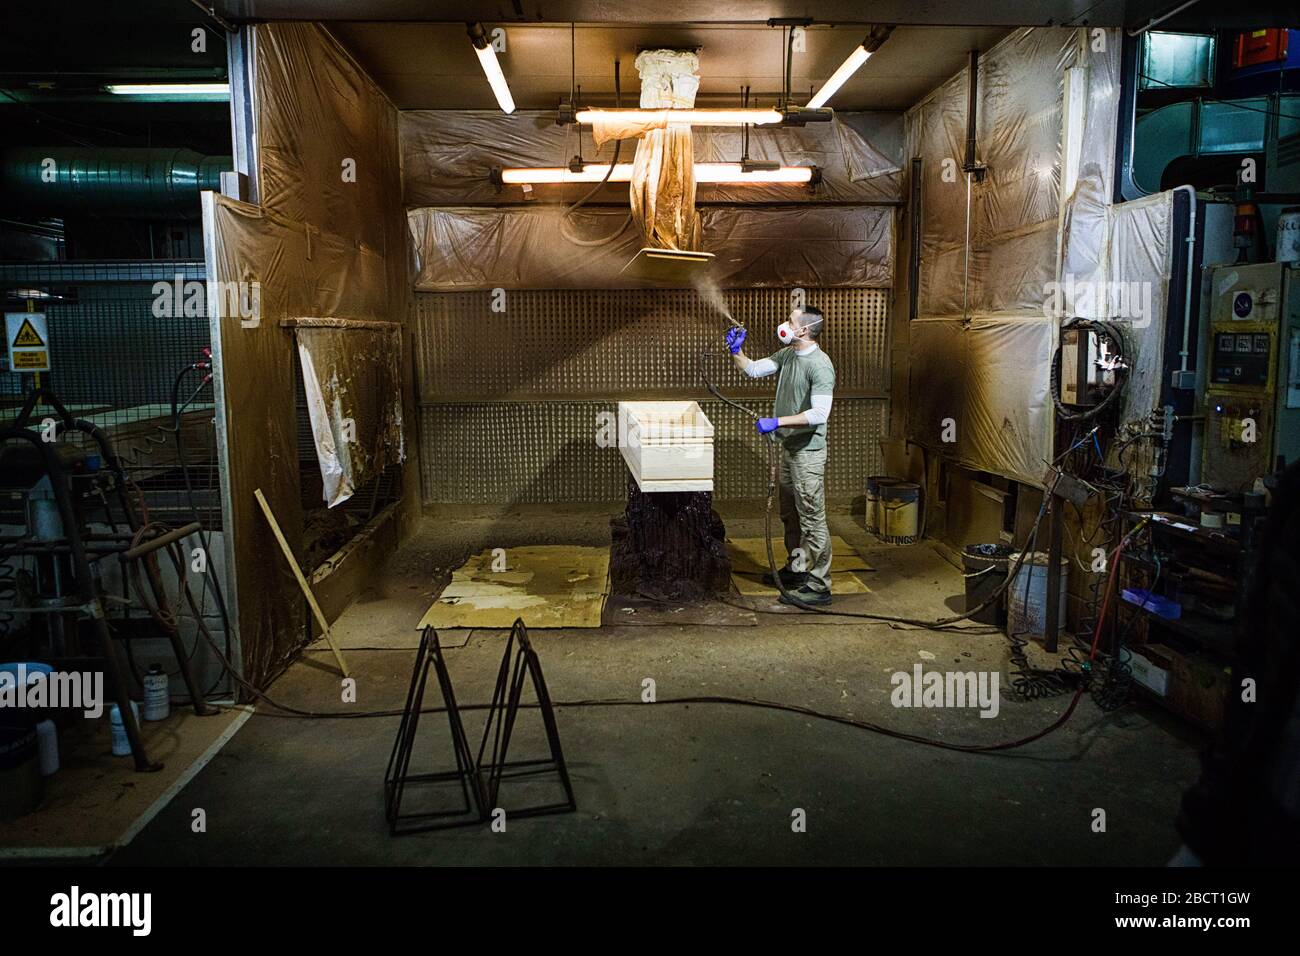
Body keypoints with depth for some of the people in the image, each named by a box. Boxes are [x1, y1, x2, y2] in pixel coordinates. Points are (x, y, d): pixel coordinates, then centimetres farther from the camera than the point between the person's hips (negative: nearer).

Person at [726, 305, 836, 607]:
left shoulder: (819, 365, -20)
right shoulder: (786, 355, 9)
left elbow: (819, 413, -28)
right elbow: (753, 369, 18)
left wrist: (777, 422, -29)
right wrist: (736, 351, 0)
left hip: (808, 452, -10)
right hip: (788, 447, 10)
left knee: (812, 519, -5)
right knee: (790, 515, 21)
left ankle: (819, 586, 2)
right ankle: (796, 568, 36)